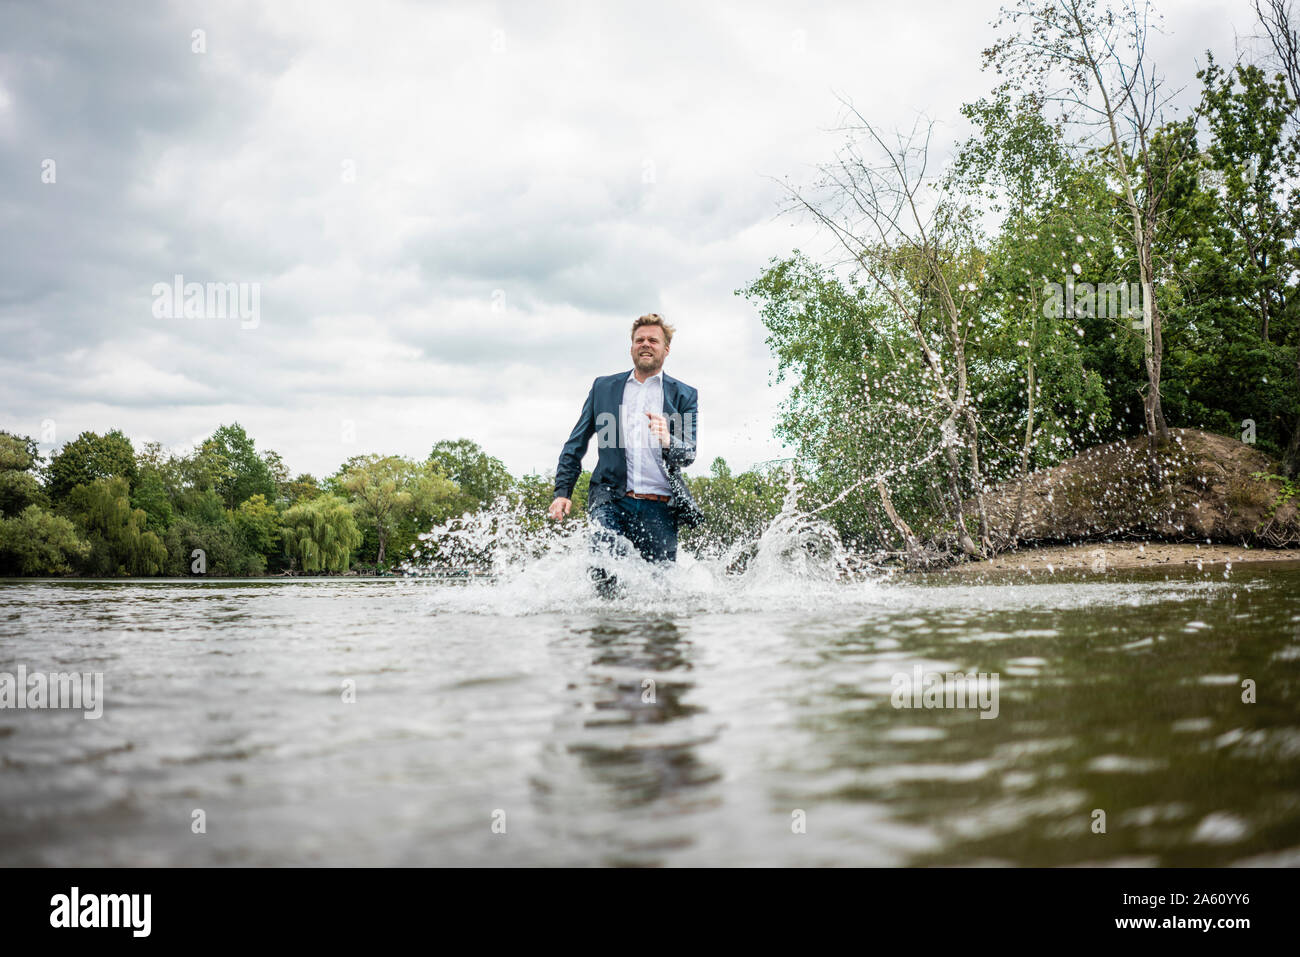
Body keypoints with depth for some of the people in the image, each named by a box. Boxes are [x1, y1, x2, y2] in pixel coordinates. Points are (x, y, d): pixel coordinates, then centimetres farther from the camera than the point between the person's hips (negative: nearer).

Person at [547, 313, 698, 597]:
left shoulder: (685, 395, 12)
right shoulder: (603, 387, 16)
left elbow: (688, 455, 4)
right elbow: (576, 444, 18)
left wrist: (668, 442, -20)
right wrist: (563, 492, 6)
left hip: (659, 507, 1)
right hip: (611, 499, 0)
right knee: (604, 566, -26)